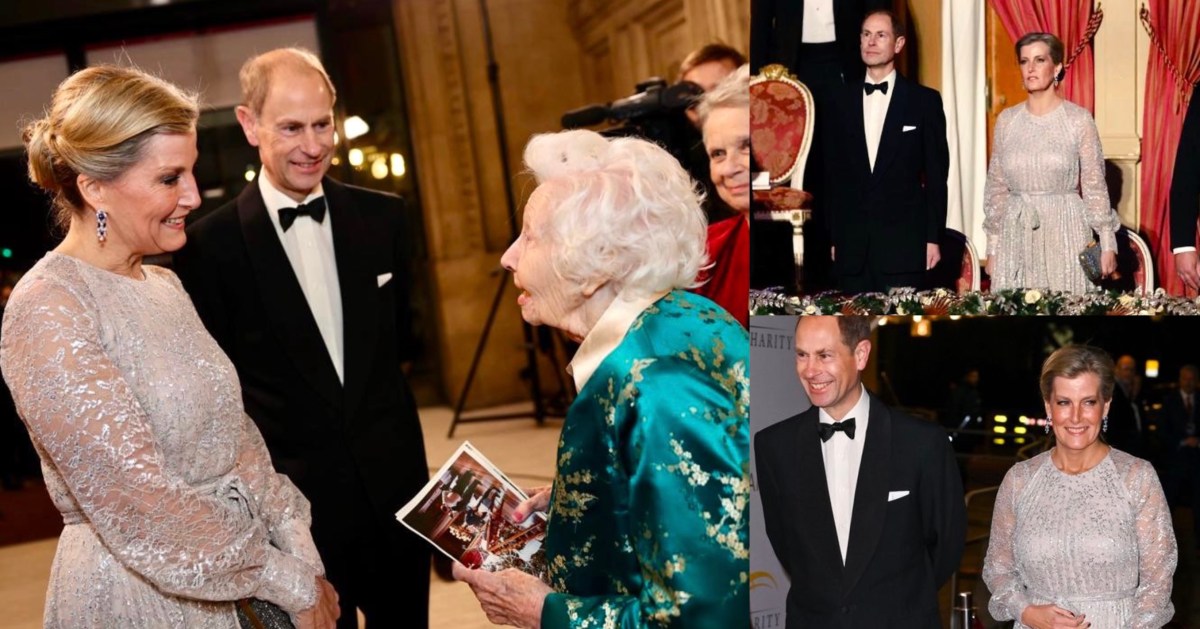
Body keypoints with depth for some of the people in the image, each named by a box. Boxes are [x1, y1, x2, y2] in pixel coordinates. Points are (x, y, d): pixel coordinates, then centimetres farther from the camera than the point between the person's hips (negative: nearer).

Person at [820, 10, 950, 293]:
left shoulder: (924, 100, 3)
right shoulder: (842, 101, 11)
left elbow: (936, 174, 2)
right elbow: (834, 174, 11)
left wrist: (933, 238, -3)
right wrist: (834, 237, 8)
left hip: (904, 243, -2)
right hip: (852, 246, 3)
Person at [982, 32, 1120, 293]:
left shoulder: (1079, 119, -2)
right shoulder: (1006, 120, 6)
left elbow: (1094, 185, 0)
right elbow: (996, 187, 9)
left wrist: (1108, 244, -3)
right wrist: (992, 247, 7)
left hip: (1065, 232, -2)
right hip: (1016, 235, 2)